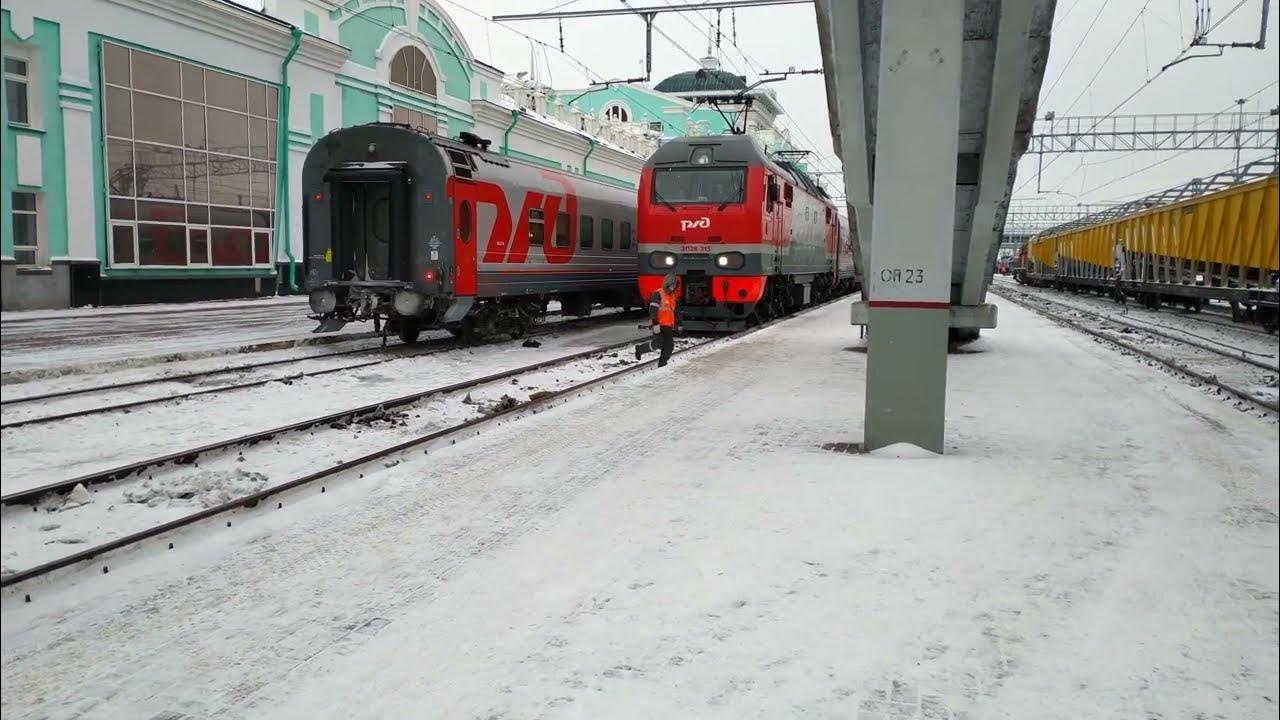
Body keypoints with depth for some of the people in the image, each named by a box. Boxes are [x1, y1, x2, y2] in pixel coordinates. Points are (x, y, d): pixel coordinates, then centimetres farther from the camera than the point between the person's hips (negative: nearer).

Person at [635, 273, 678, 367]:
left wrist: (674, 324, 30)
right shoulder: (658, 294, -7)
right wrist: (653, 321, -27)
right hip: (660, 324, -8)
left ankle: (662, 364, 9)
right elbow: (653, 309, -17)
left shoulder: (672, 296, 20)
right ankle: (640, 349, 7)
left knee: (669, 345, 1)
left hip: (669, 325, 8)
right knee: (658, 343, -17)